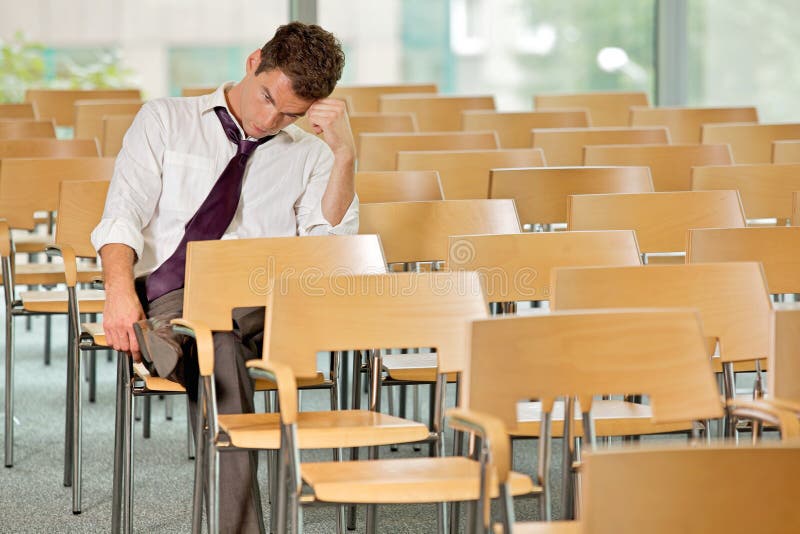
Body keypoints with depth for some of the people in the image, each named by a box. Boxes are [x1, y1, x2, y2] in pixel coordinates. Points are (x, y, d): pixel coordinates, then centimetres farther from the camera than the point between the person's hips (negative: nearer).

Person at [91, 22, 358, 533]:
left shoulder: (309, 155, 18)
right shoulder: (165, 120, 14)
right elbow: (123, 215, 3)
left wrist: (345, 154, -6)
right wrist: (120, 289, -16)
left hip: (254, 304, 3)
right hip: (165, 295, -2)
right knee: (220, 348, -35)